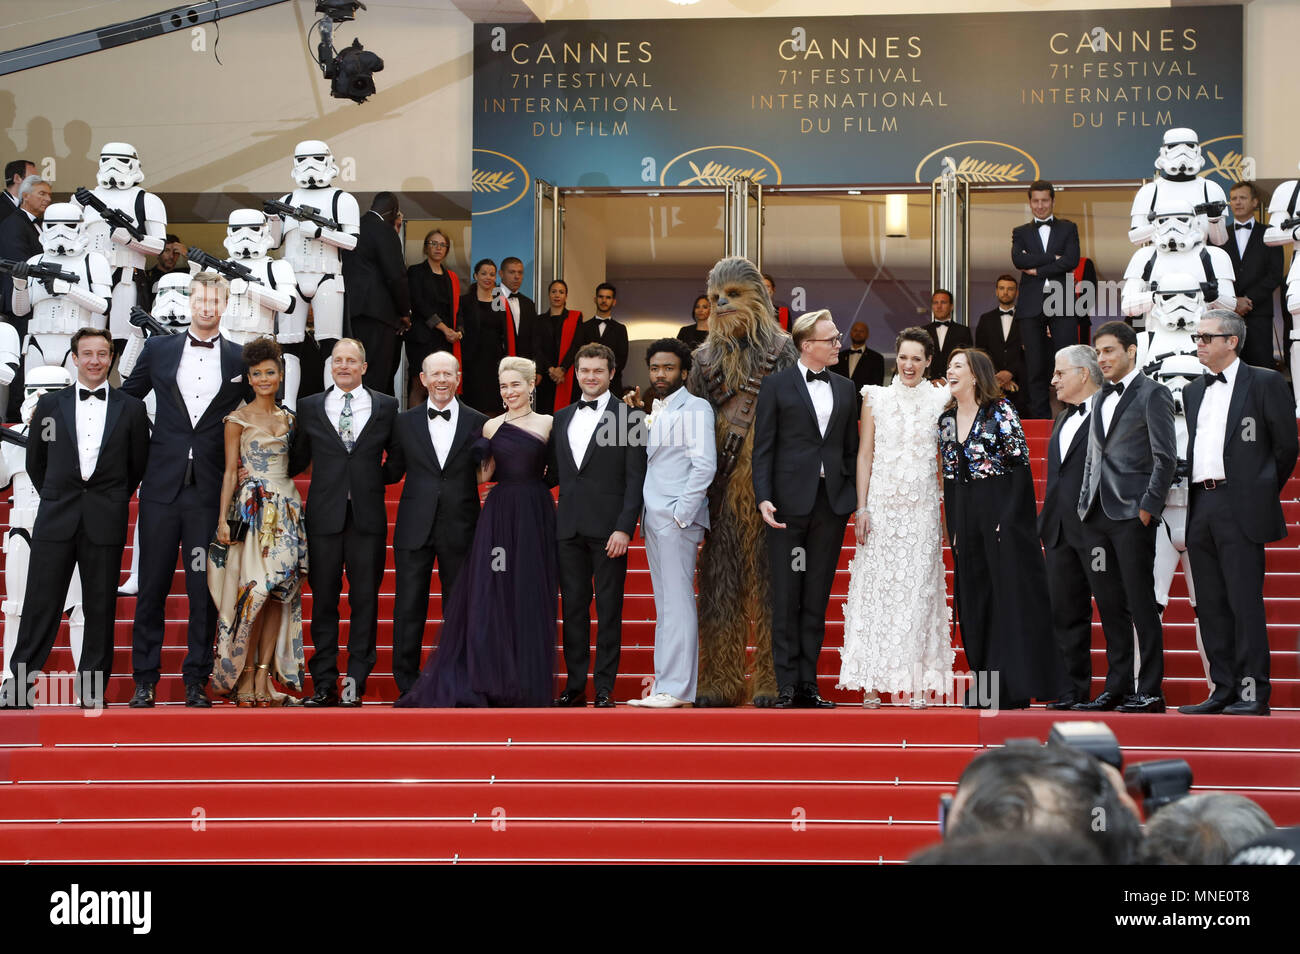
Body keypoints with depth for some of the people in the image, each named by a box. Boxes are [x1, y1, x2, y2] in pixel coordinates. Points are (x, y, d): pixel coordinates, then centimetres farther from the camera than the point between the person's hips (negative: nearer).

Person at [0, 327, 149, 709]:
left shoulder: (131, 408, 6)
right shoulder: (51, 405, 8)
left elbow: (138, 466, 12)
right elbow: (35, 463, 16)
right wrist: (55, 497, 13)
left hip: (105, 523, 0)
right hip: (56, 520, 0)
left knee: (101, 606, 3)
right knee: (41, 602, -1)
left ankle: (93, 689, 10)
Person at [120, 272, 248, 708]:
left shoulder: (240, 360, 6)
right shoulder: (159, 349, 8)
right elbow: (125, 398, 15)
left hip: (211, 491, -1)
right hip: (162, 487, 1)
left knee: (205, 590, 2)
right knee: (152, 586, 3)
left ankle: (196, 681, 9)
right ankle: (144, 680, 10)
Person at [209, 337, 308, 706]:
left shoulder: (288, 419, 14)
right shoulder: (239, 418, 0)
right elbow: (230, 471, -2)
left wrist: (298, 510, 9)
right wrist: (223, 519, -9)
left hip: (287, 508, 5)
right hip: (253, 508, -5)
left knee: (279, 592, -1)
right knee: (254, 591, -12)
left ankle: (265, 675, 0)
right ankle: (244, 675, -7)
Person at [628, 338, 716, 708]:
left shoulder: (696, 408, -5)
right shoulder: (655, 410, 20)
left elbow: (705, 465, -13)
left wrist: (682, 514, -17)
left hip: (678, 517, -9)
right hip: (653, 520, 9)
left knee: (677, 601, -11)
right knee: (664, 604, 9)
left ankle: (675, 688, -13)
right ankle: (666, 681, 10)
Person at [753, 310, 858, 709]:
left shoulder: (844, 388, 13)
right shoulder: (777, 385, 1)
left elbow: (850, 448, 14)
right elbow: (763, 447, -3)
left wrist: (854, 498, 5)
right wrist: (763, 498, -13)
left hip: (832, 501, 4)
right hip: (791, 500, -4)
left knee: (817, 598, 6)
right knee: (787, 597, -1)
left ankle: (807, 685, 9)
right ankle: (787, 686, 3)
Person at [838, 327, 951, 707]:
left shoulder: (940, 401, 5)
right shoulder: (876, 397, 5)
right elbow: (864, 454, 5)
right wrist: (861, 507, -2)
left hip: (922, 508, 0)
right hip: (882, 505, 0)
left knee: (918, 590, 0)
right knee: (876, 588, -2)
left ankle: (917, 683, 5)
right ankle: (873, 682, 1)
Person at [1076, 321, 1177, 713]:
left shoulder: (1152, 394, -4)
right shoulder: (1099, 399, 19)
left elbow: (1165, 457, -9)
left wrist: (1148, 507, -14)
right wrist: (1085, 505, 14)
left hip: (1132, 515, -7)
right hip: (1099, 516, 7)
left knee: (1141, 604, -5)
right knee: (1109, 605, 9)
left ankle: (1150, 692, -2)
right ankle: (1117, 688, 15)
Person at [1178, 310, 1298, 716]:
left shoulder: (1264, 382, 0)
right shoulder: (1192, 391, 18)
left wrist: (1262, 494, 5)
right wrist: (1189, 496, 11)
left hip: (1240, 506, -6)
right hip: (1200, 506, 6)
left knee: (1245, 602, -7)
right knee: (1210, 604, 7)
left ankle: (1254, 692, -4)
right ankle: (1223, 690, 12)